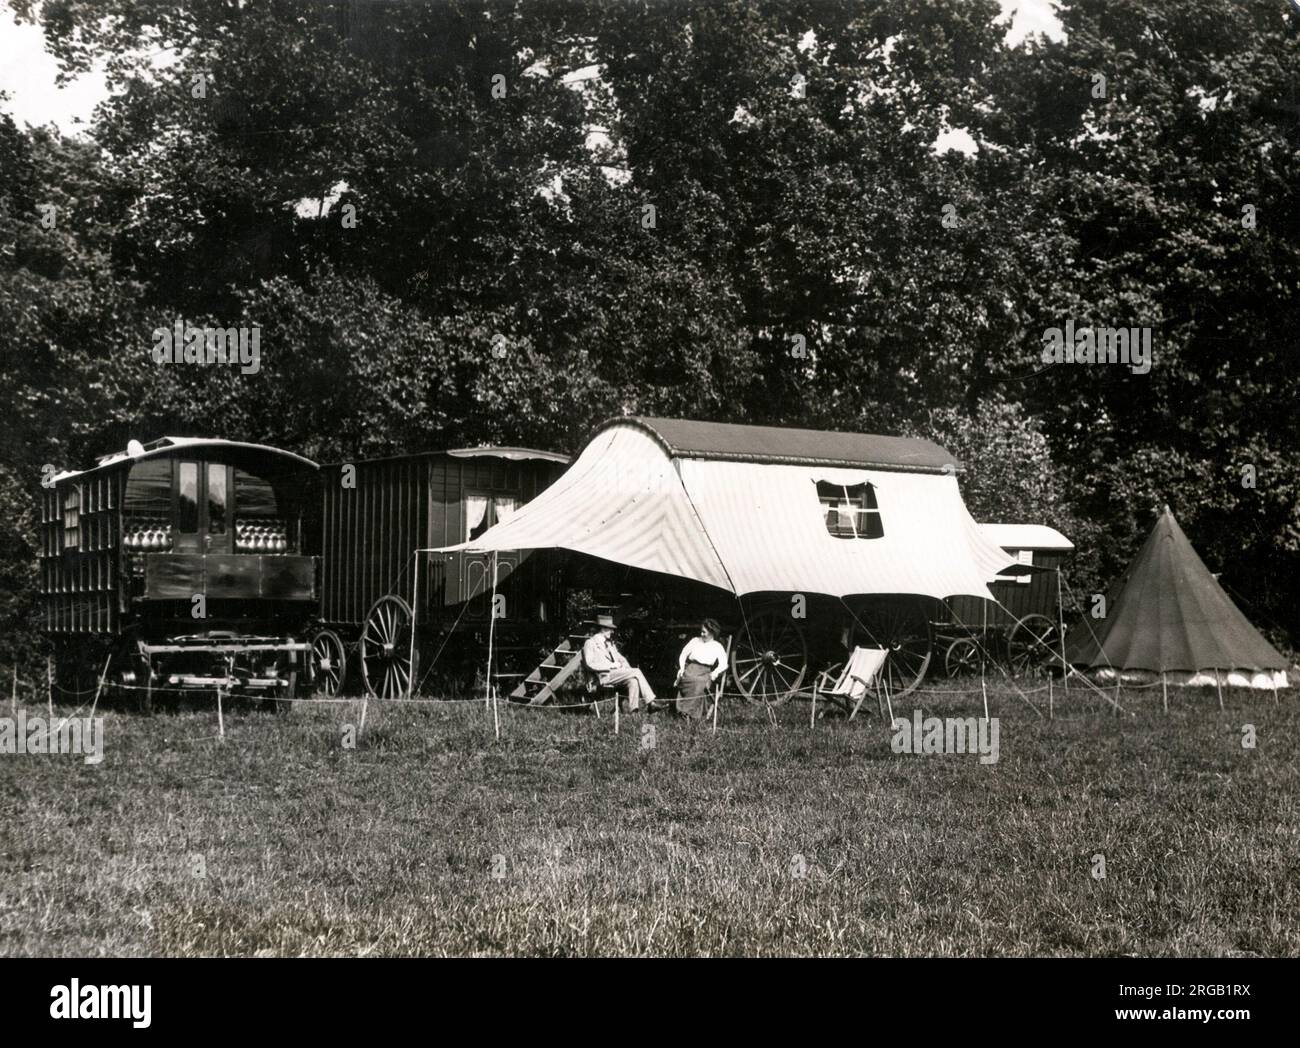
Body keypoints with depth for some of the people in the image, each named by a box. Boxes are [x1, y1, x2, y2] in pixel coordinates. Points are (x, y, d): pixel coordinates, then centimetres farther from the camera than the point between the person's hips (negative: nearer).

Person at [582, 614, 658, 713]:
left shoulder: (609, 643, 26)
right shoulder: (590, 643, 1)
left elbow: (620, 658, 26)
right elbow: (590, 664, -11)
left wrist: (625, 666, 2)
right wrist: (611, 665, -15)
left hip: (617, 673, 7)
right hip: (605, 676, -7)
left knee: (633, 680, -26)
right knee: (636, 672, -24)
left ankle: (632, 709, -30)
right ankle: (650, 702, -23)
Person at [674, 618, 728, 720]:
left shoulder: (718, 647, 10)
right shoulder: (695, 641, 18)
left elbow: (723, 665, -1)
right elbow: (683, 655, 16)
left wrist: (715, 673, -19)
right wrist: (681, 668, 0)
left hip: (705, 673, -2)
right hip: (690, 669, 2)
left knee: (700, 684, -36)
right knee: (693, 681, -33)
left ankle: (693, 713, -33)